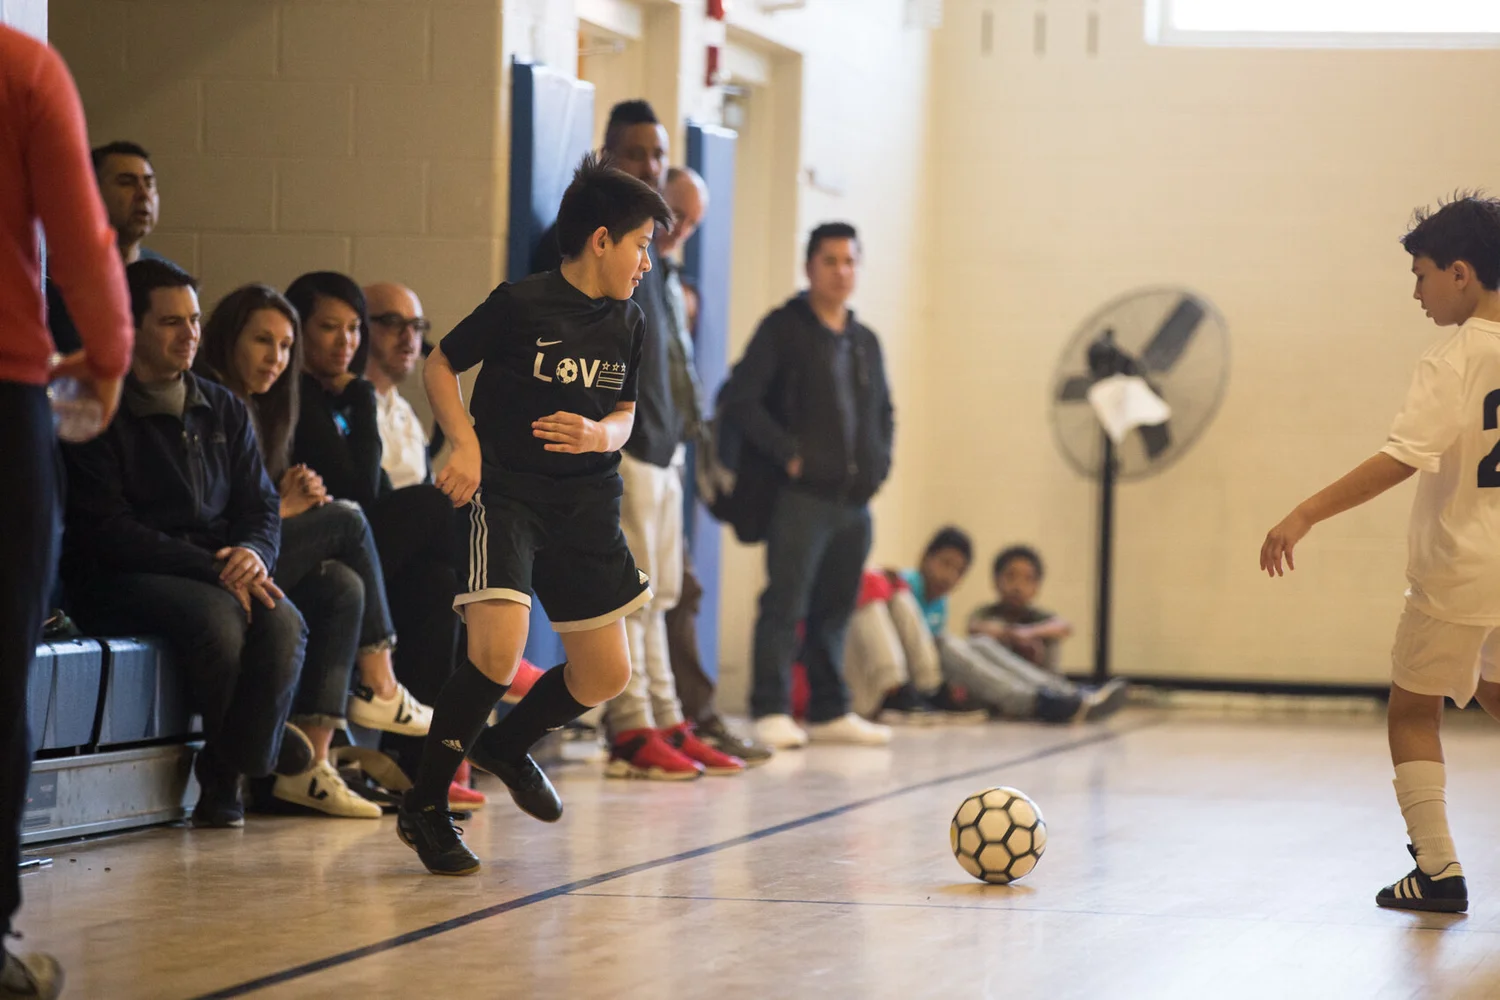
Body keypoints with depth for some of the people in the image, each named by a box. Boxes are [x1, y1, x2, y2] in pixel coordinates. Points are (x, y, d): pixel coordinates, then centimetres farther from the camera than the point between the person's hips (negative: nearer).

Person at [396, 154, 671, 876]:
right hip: (505, 492, -7)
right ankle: (424, 808, -8)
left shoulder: (628, 324, 7)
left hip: (587, 501, 7)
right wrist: (465, 444, -14)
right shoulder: (521, 305, -10)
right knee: (499, 648, -24)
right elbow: (439, 366, 0)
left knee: (606, 674, 9)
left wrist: (600, 435, -9)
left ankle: (507, 746, 39)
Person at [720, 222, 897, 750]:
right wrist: (787, 453, -14)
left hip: (855, 501, 7)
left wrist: (881, 460, 13)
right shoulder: (784, 329, -2)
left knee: (835, 608, 11)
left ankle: (830, 712, 18)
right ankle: (771, 711, -9)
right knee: (785, 603, -10)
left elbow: (884, 411, 31)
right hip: (802, 495, -7)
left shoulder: (865, 341, 19)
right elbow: (737, 399, -10)